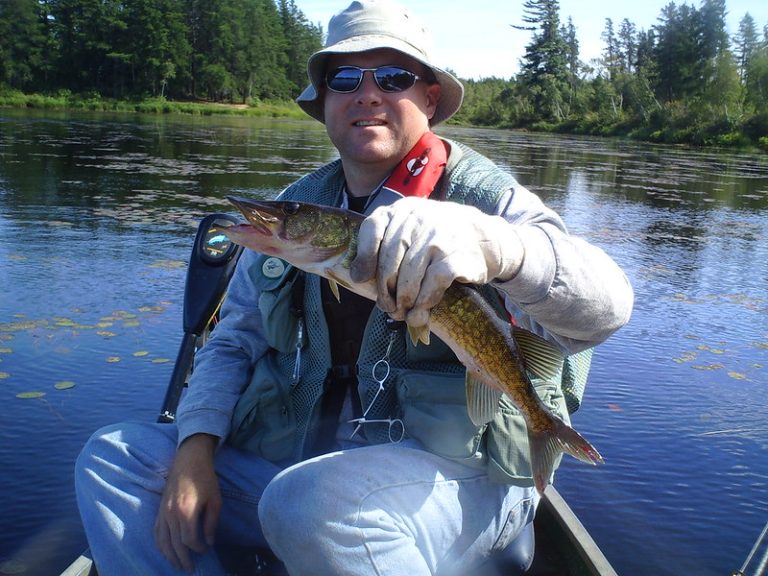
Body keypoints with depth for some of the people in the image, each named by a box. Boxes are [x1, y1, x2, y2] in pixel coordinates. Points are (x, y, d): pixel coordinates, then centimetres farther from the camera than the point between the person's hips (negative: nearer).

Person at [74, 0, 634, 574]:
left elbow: (605, 306, -25)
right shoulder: (297, 205, 9)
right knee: (113, 456, -5)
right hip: (291, 459, 6)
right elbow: (234, 340, 12)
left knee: (309, 502, -36)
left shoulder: (481, 196, -7)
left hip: (454, 472, -5)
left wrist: (492, 243, -47)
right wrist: (196, 447, -6)